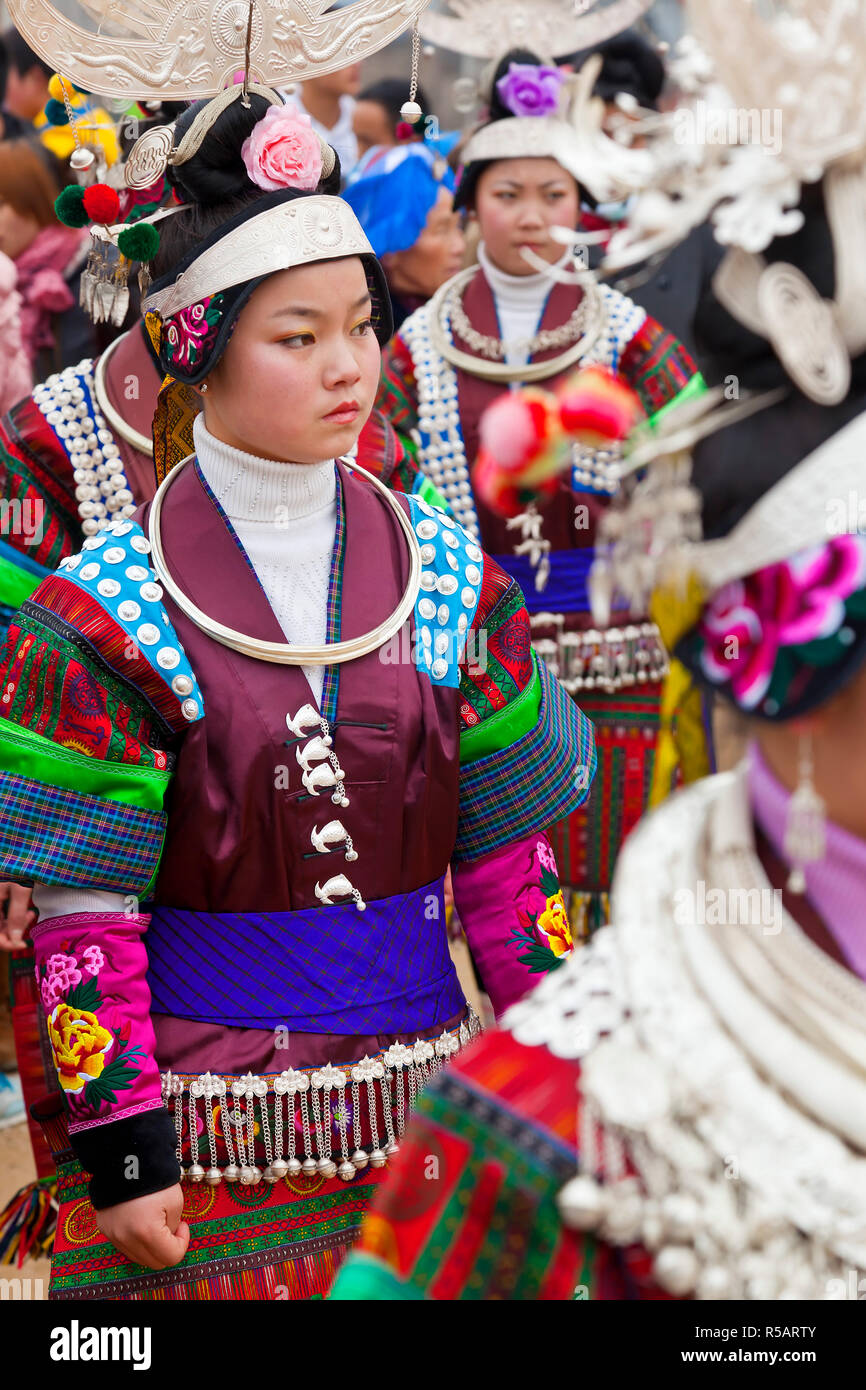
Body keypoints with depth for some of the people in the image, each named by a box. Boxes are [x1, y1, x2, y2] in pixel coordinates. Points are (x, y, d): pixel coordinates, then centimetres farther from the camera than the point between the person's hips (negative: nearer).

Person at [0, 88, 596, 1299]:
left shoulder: (452, 579, 3)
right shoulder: (106, 614, -9)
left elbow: (506, 855, 7)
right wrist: (119, 1142, -10)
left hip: (426, 1105, 3)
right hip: (212, 1138, -3)